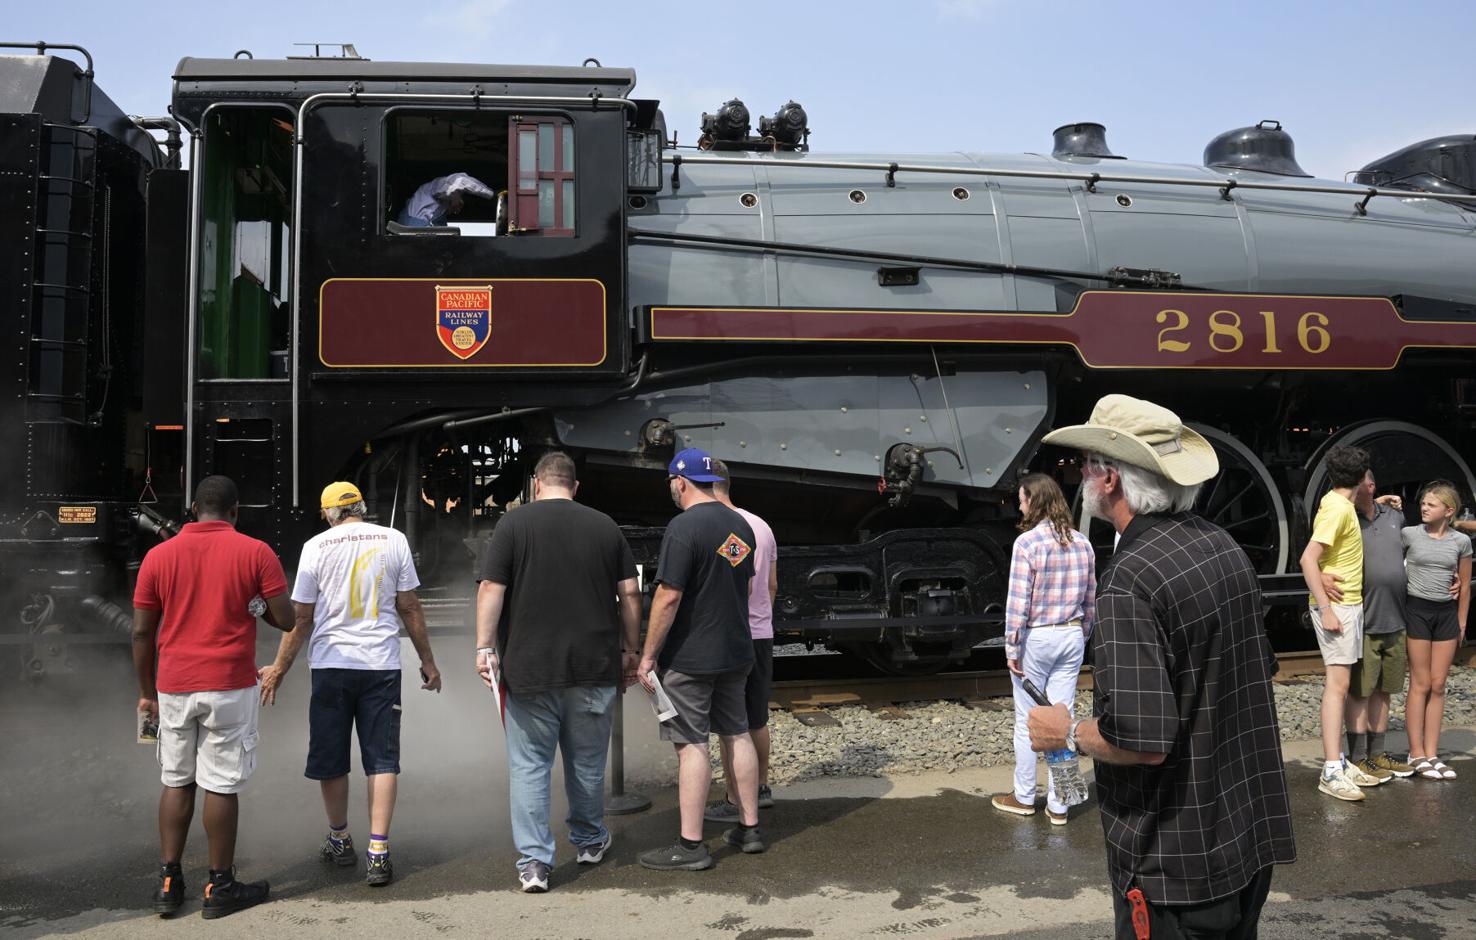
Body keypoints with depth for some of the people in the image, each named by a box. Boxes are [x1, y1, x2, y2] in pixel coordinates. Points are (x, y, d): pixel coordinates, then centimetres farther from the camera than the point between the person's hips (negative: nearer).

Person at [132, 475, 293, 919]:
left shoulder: (159, 555, 3)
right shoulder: (255, 553, -5)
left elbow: (142, 632, 4)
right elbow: (286, 620, -6)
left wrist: (147, 692, 14)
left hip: (174, 687, 3)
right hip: (229, 687, -3)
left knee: (177, 781, 15)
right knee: (222, 785, 3)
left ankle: (169, 883, 18)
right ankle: (220, 887, 11)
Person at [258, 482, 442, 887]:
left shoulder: (317, 546, -1)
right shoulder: (393, 539, 2)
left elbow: (301, 617, 0)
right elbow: (409, 608, 5)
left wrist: (279, 668, 11)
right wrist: (427, 660, 14)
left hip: (331, 664, -1)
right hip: (382, 664, 1)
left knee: (331, 760, 14)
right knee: (382, 759, 4)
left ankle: (340, 840, 28)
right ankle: (378, 853, -1)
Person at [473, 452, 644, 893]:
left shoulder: (514, 523, -2)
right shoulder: (605, 526, 5)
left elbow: (490, 588, -9)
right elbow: (630, 594, 5)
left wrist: (485, 647, -5)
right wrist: (629, 650, 13)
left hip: (529, 669, -2)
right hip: (593, 667, 3)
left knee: (529, 764, 4)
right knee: (587, 761, 17)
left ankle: (534, 862, 0)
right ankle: (589, 841, 33)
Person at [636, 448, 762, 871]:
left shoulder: (684, 527, -17)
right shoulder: (740, 525, 8)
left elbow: (668, 597, -20)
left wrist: (647, 657, -14)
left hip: (690, 657, -8)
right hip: (736, 652, 8)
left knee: (692, 745, -3)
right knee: (738, 734, 16)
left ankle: (690, 845, 2)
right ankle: (749, 828, 24)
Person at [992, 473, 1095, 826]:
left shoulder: (1028, 542, -15)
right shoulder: (1082, 544, 4)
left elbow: (1018, 602, -16)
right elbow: (1090, 601, 9)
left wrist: (1012, 648, -10)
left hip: (1035, 638, -5)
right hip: (1071, 637, 5)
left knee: (1027, 722, 7)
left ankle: (1024, 798, 19)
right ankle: (1058, 805, 12)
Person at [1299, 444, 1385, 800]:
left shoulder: (1342, 504, 11)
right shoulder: (1336, 508, -18)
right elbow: (1308, 559, -25)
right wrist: (1325, 609, -26)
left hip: (1350, 604, 10)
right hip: (1336, 606, -10)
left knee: (1341, 683, 12)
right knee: (1337, 682, -12)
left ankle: (1337, 762, 17)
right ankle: (1331, 771, -13)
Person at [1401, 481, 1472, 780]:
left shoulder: (1461, 541, 3)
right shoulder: (1409, 535, -3)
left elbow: (1465, 585, 11)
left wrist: (1461, 623, 12)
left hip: (1446, 613, 3)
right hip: (1417, 609, -2)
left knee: (1438, 686, 5)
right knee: (1420, 684, 0)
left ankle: (1432, 754, 12)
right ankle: (1417, 754, 7)